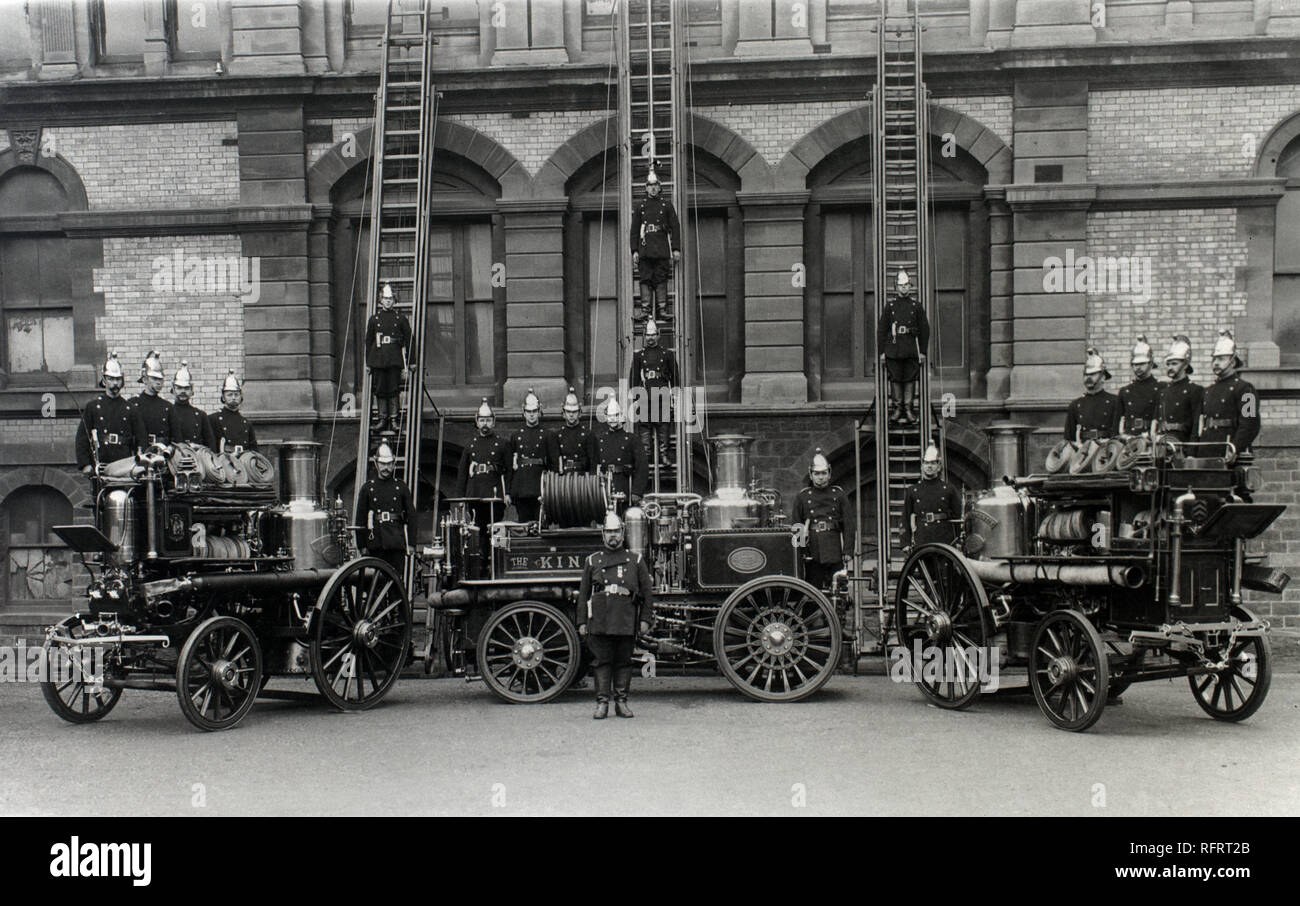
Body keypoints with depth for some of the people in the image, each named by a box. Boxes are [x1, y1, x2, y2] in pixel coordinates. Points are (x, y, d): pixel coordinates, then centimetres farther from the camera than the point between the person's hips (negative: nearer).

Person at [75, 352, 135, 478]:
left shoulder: (129, 408, 13)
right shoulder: (93, 407, 8)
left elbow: (136, 440, 15)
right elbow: (82, 438, 5)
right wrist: (85, 465, -4)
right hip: (100, 466, -1)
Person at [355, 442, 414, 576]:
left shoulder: (401, 487, 8)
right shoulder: (367, 488, 7)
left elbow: (411, 515, 8)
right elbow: (360, 518, 7)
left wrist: (411, 544, 2)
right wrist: (362, 545, 1)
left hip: (397, 543, 0)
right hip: (375, 543, 0)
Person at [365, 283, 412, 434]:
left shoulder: (400, 318, 6)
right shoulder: (374, 318, 9)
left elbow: (408, 340, 8)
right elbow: (368, 341, 11)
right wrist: (368, 362, 6)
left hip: (395, 358, -1)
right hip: (378, 358, 1)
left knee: (394, 389, -2)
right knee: (380, 389, 2)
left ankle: (393, 419, 1)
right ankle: (382, 418, 8)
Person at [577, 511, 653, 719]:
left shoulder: (636, 560, 11)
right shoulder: (592, 561, 13)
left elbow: (647, 592, 10)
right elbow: (583, 594, 12)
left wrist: (645, 619, 2)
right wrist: (582, 622, 6)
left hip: (626, 620, 0)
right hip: (599, 620, 0)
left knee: (624, 661, 5)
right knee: (602, 661, 0)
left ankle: (621, 702, 12)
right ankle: (602, 702, 4)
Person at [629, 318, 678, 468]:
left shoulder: (667, 354, 10)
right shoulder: (638, 355, 11)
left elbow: (674, 377, 11)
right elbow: (633, 378, 11)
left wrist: (674, 396, 5)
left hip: (663, 395, -1)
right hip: (644, 397, 1)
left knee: (663, 426, -2)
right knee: (644, 425, -2)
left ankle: (663, 456, 2)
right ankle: (646, 455, 2)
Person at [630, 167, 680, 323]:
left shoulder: (667, 205, 10)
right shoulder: (640, 206, 12)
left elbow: (675, 227, 7)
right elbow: (634, 230, 11)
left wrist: (676, 249, -1)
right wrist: (634, 250, 2)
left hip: (662, 250, -1)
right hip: (645, 249, 1)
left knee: (662, 280, -2)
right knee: (645, 280, -4)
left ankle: (662, 310, -3)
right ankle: (645, 309, -5)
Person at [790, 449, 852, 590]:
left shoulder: (839, 494, 9)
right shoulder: (801, 496, 9)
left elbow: (847, 525, 7)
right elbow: (795, 525, 10)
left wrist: (846, 552, 0)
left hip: (834, 552, 0)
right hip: (812, 554, 0)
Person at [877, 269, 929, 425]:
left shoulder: (916, 305, 6)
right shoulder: (890, 305, 4)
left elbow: (924, 329, 7)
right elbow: (881, 329, 4)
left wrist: (923, 351, 3)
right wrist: (881, 351, -1)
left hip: (911, 349, 0)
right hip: (893, 349, 0)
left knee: (910, 379, 2)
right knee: (895, 379, 4)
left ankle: (909, 409, 8)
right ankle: (897, 408, 12)